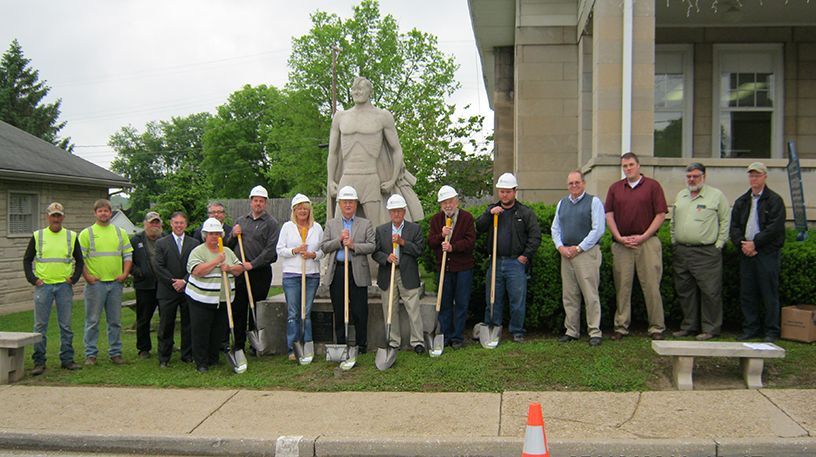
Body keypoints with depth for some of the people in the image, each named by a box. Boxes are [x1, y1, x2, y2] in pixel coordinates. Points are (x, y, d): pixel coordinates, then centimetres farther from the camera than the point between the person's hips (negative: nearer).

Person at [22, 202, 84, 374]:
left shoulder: (71, 236, 8)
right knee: (40, 325, 0)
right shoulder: (37, 236, 6)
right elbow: (27, 260, 9)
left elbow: (80, 261, 13)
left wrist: (73, 278, 0)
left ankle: (67, 359, 12)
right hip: (43, 285, -1)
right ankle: (39, 362, 7)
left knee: (66, 326, 4)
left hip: (64, 286, 1)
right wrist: (33, 279, -3)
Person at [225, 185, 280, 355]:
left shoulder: (271, 223, 1)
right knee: (238, 309, 4)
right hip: (239, 271, 4)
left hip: (259, 272, -4)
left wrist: (253, 264, -15)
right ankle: (238, 345, 12)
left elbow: (271, 250, -9)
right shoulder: (240, 221, 16)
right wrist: (233, 236, -1)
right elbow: (229, 246, 19)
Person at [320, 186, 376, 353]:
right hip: (337, 271, 2)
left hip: (358, 272, -1)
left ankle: (361, 345, 10)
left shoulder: (366, 224, 10)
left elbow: (371, 246, 0)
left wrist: (353, 245, -14)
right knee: (339, 311, 5)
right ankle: (341, 344, 14)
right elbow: (323, 247, 6)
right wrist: (339, 240, -9)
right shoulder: (331, 224, 14)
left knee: (359, 312, -1)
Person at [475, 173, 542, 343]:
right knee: (493, 300, 8)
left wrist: (526, 255, -5)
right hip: (495, 262, 3)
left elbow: (535, 236, 2)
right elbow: (479, 227, 5)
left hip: (516, 263, -3)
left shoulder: (525, 212, 4)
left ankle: (517, 332, 12)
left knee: (518, 300, 0)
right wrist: (489, 213, -9)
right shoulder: (492, 209, 15)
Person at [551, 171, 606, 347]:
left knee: (591, 295, -6)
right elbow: (555, 228, 19)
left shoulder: (594, 202, 0)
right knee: (569, 296, 6)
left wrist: (579, 248, -10)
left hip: (587, 253, -5)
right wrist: (561, 247, 2)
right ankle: (572, 331, 14)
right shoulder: (562, 203, 18)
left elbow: (599, 229, -7)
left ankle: (595, 332, -1)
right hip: (566, 254, 5)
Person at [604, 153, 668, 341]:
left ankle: (656, 328, 6)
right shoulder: (615, 188, 13)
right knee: (622, 286, 5)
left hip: (647, 242, -3)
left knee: (651, 286, -1)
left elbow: (661, 215, -1)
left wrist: (643, 237, -8)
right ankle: (621, 327, 12)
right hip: (622, 244, 3)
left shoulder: (653, 186, 4)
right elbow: (609, 216, 9)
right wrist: (619, 237, -4)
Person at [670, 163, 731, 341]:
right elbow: (673, 222, 22)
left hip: (706, 252, -5)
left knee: (709, 292, -4)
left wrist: (718, 245, -6)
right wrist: (674, 242, 13)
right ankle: (689, 326, 20)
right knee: (685, 291, 10)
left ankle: (710, 329, 5)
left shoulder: (716, 196, -1)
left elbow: (725, 221, -1)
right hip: (681, 251, 6)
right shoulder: (680, 196, 15)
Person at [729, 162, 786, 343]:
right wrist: (742, 244, -6)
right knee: (747, 294, 7)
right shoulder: (741, 201, 17)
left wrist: (754, 243, -13)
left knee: (769, 294, -3)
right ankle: (751, 329, 16)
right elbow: (734, 226, 11)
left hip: (768, 253, -5)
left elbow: (775, 227, -10)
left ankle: (772, 332, 6)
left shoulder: (775, 200, 0)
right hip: (747, 253, 5)